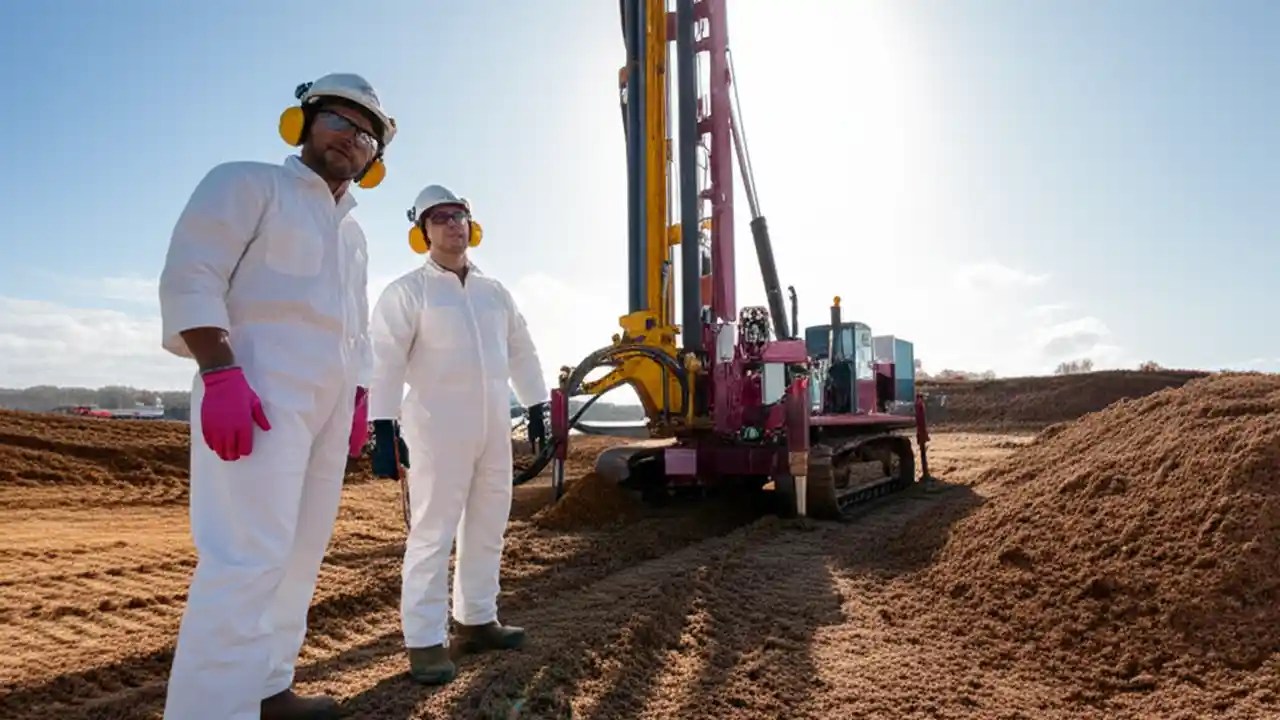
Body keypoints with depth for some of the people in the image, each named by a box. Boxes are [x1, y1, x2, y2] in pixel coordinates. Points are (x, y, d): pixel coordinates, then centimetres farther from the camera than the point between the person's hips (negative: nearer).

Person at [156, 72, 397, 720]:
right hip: (261, 387, -8)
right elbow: (190, 277, -9)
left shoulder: (351, 231, 26)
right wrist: (220, 374, -21)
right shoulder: (248, 184, 3)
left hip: (329, 399, 9)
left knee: (300, 551, 9)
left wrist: (360, 396, 17)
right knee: (249, 556, -16)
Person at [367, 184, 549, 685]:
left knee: (487, 527, 13)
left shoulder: (494, 292, 13)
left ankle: (476, 621, 27)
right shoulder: (407, 291, -5)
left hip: (494, 426, 7)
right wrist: (383, 431, -20)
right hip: (438, 427, -6)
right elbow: (384, 361, -12)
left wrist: (537, 409, 14)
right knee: (432, 532, -4)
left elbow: (521, 351, 18)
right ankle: (425, 641, 5)